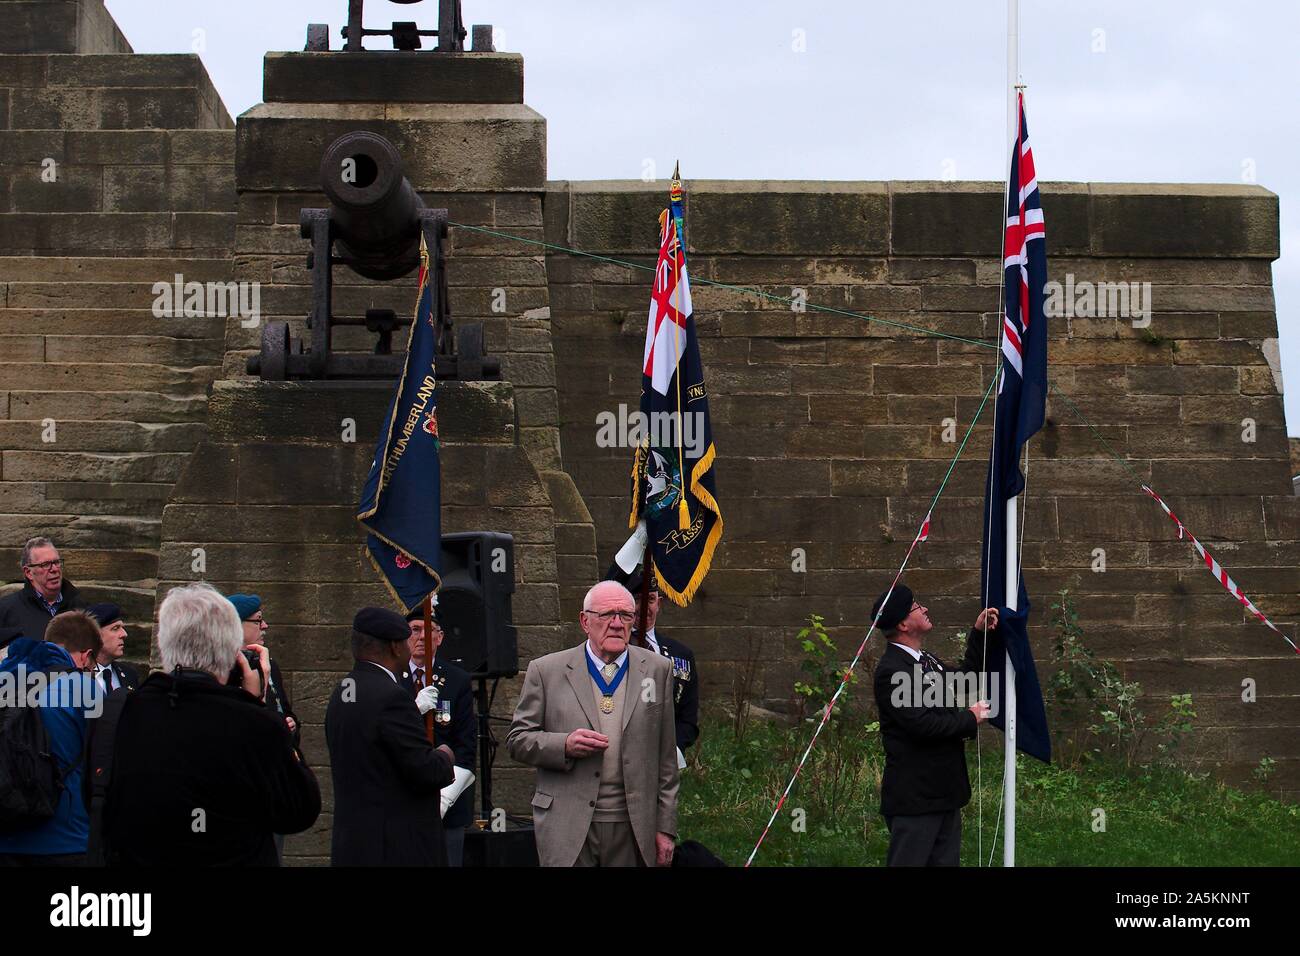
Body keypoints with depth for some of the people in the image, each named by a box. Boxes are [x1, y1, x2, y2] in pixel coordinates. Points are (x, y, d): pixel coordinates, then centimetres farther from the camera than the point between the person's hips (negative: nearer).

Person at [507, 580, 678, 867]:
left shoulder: (656, 670, 9)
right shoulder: (547, 671, 4)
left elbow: (666, 758, 9)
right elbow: (518, 740, 5)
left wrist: (665, 827, 5)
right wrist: (564, 745, -14)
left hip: (633, 830, 2)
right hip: (567, 831, -1)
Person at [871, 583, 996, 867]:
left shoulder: (925, 660, 13)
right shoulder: (891, 671, -18)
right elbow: (922, 724, -24)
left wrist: (979, 634, 23)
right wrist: (971, 719, -10)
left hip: (944, 792, 10)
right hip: (914, 797, -10)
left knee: (946, 861, 12)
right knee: (908, 862, -4)